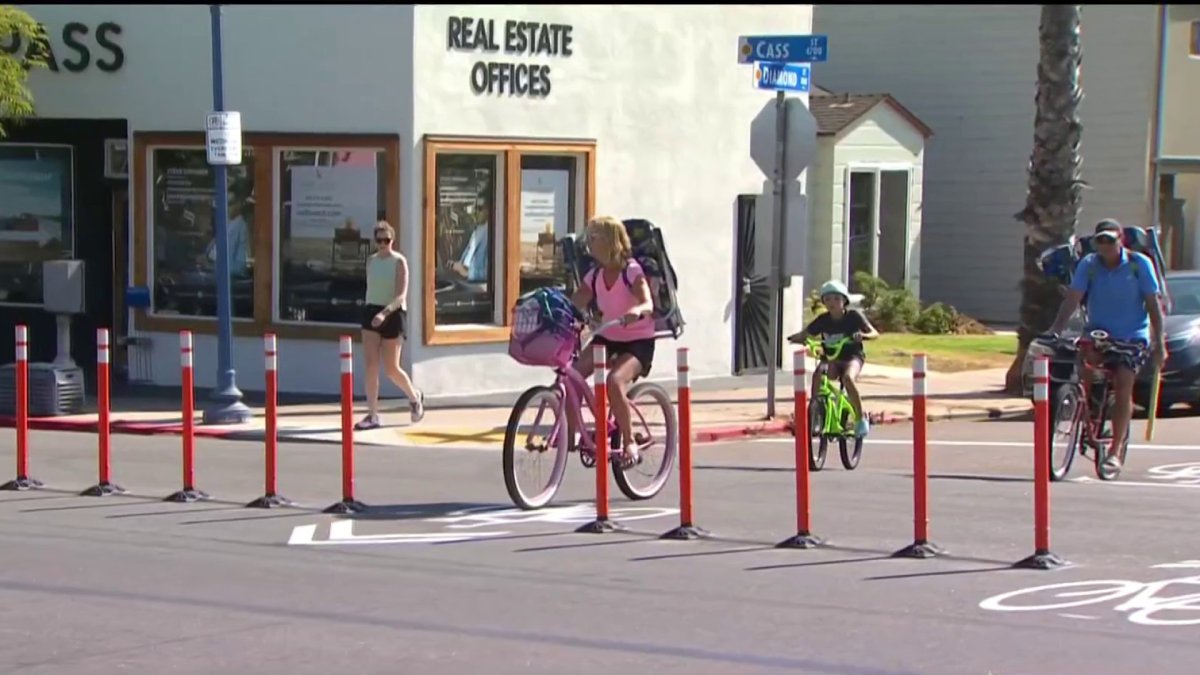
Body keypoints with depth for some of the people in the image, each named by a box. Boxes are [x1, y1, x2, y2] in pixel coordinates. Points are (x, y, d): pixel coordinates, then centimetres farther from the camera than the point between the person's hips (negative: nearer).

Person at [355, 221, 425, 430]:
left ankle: (415, 397, 31)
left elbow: (401, 295, -18)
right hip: (371, 312, 5)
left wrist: (384, 313, -32)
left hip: (392, 314, -5)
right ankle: (372, 415, -5)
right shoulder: (371, 261, 9)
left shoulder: (399, 261, -9)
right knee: (371, 364, -6)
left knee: (392, 369, 3)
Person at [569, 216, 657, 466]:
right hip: (607, 338, 6)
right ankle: (569, 430, -1)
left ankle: (629, 442, -17)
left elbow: (648, 304, -31)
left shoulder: (631, 271, -17)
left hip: (638, 341, -6)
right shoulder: (595, 275, 0)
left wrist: (637, 310, -55)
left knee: (614, 380, -32)